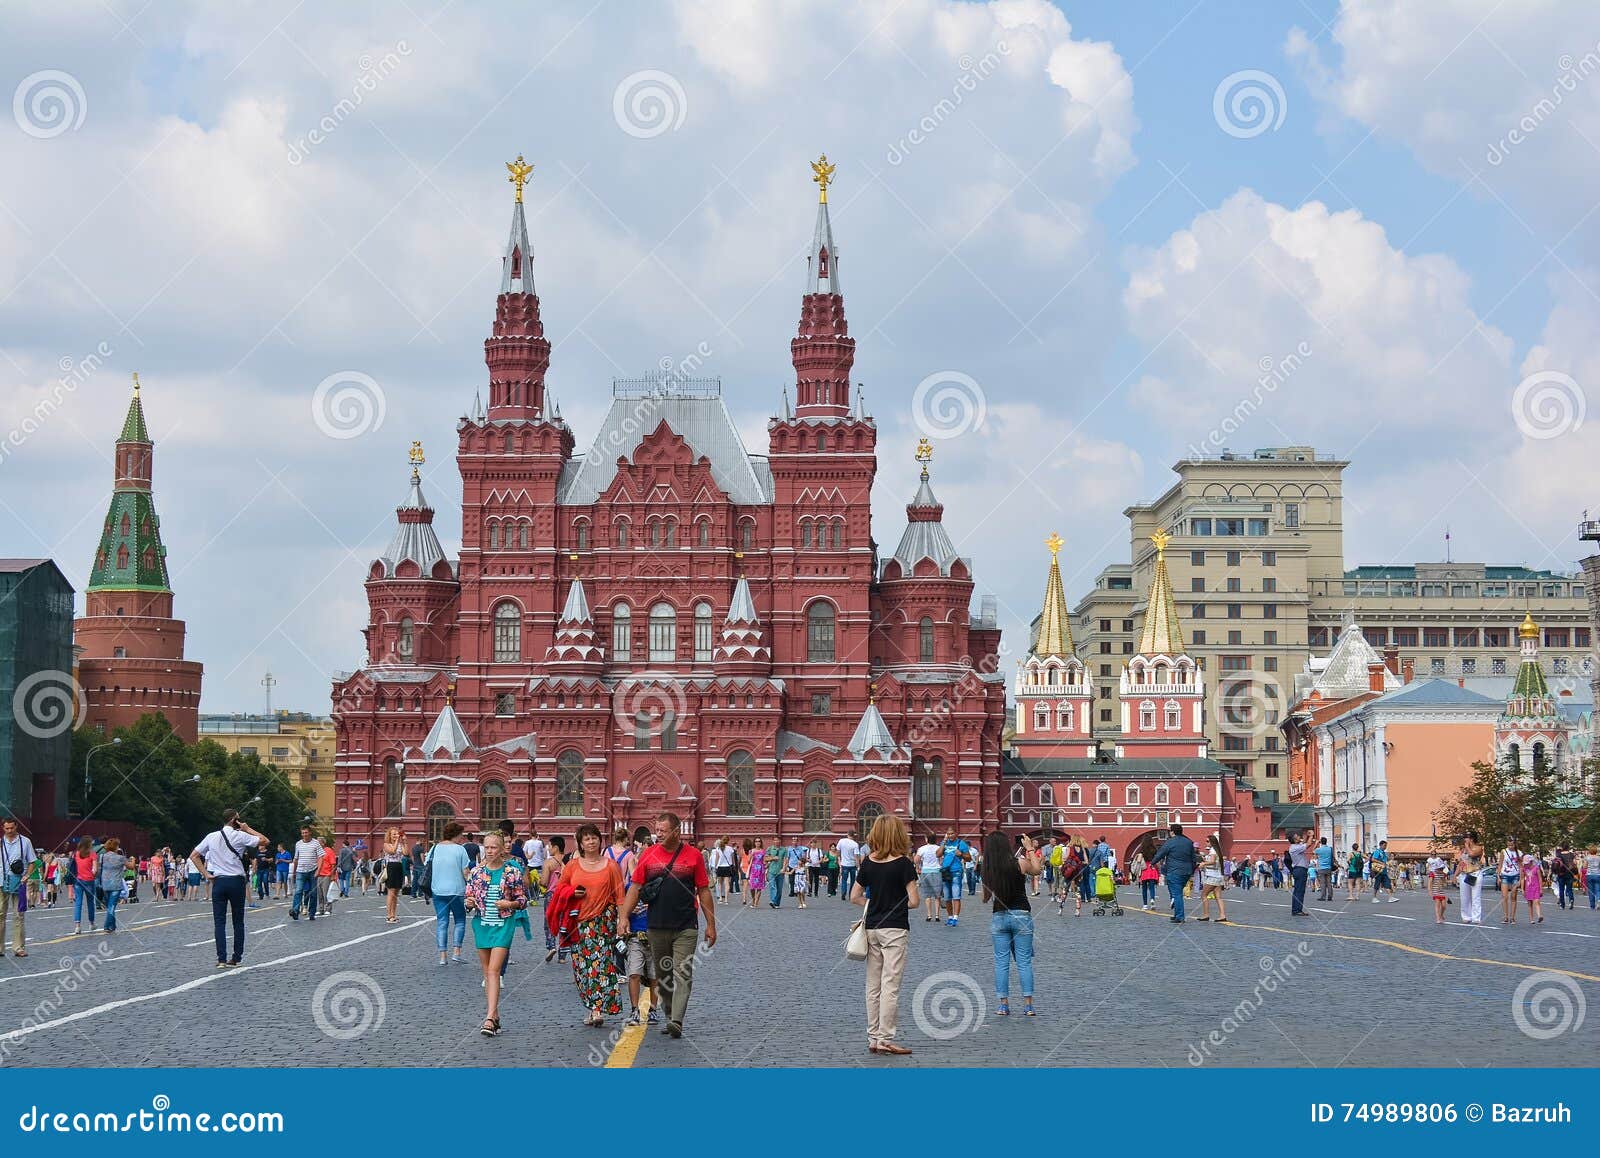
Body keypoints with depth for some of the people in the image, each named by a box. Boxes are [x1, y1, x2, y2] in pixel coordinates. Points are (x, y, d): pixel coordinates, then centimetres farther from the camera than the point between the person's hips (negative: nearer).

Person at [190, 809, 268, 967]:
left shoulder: (211, 837, 5)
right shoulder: (239, 836, -5)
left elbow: (193, 856, 7)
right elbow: (264, 841, -3)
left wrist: (206, 874, 5)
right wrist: (248, 829, 5)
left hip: (218, 882, 2)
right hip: (236, 881, -2)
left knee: (219, 922, 1)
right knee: (238, 921, 10)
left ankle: (222, 959, -7)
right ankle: (237, 957, 11)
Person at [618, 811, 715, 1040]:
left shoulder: (693, 855, 0)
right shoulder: (648, 855, 4)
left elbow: (703, 891, 4)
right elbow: (635, 888, 6)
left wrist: (711, 924, 4)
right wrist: (624, 917, -3)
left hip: (686, 928, -3)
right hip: (656, 927, 3)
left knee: (682, 974, -10)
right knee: (663, 976, 10)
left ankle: (676, 1021, -17)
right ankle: (670, 1017, 22)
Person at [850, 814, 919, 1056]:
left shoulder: (868, 863, 4)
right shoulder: (903, 863, -11)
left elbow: (854, 897, 7)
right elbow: (913, 901, -13)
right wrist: (900, 904, 6)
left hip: (872, 927, 5)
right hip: (895, 930, -5)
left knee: (873, 986, 10)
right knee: (890, 986, -3)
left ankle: (873, 1038, 13)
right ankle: (885, 1038, -5)